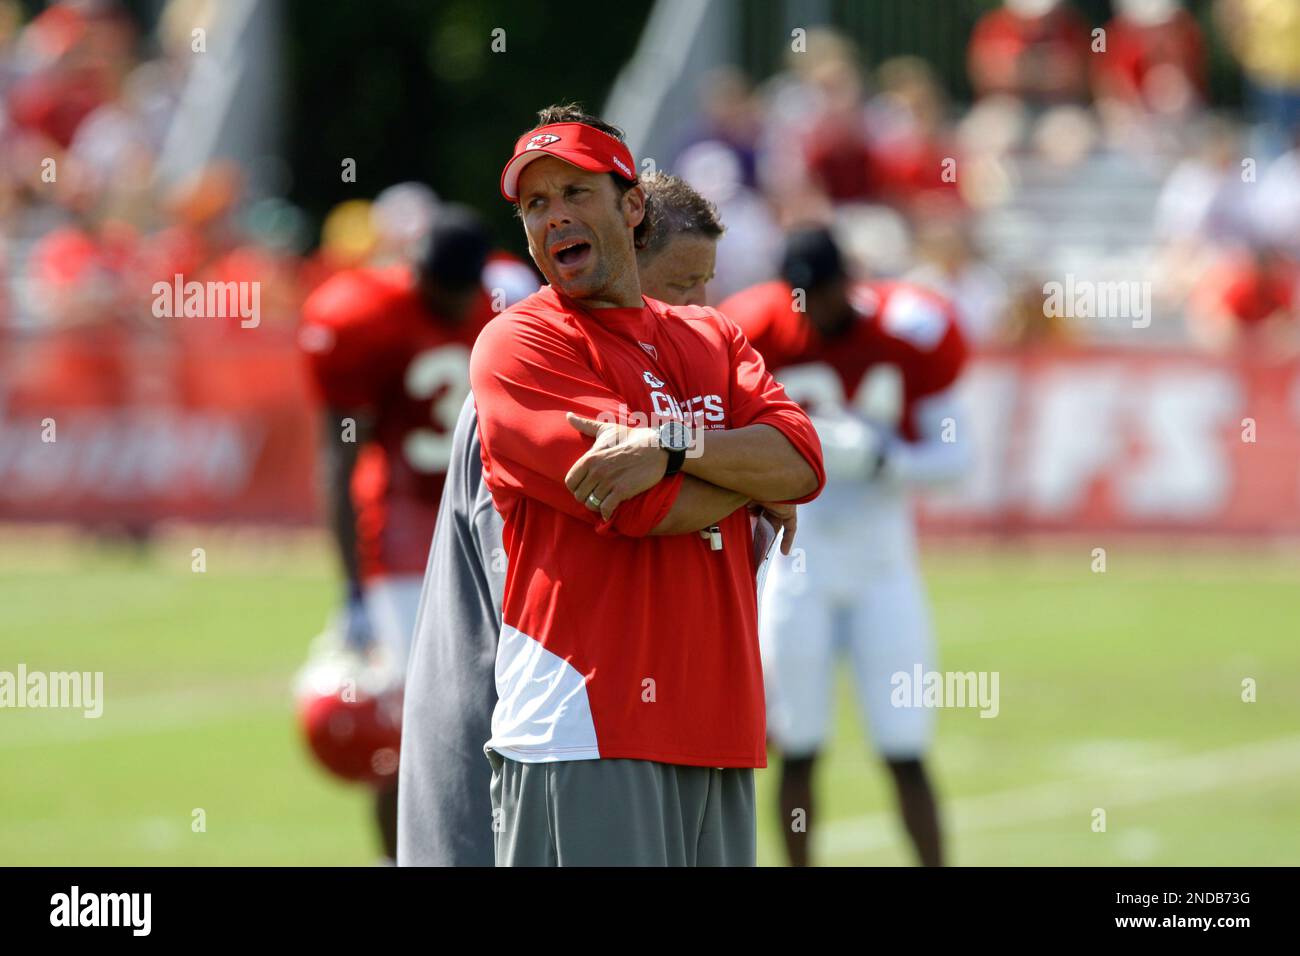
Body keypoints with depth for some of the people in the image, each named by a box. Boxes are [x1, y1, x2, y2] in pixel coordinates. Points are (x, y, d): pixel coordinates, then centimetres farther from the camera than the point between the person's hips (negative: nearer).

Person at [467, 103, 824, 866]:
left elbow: (803, 460, 2)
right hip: (587, 727, -6)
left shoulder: (711, 338, 20)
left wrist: (672, 448, -15)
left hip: (716, 724, 6)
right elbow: (643, 506, -11)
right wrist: (754, 487, 5)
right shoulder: (519, 344, 1)